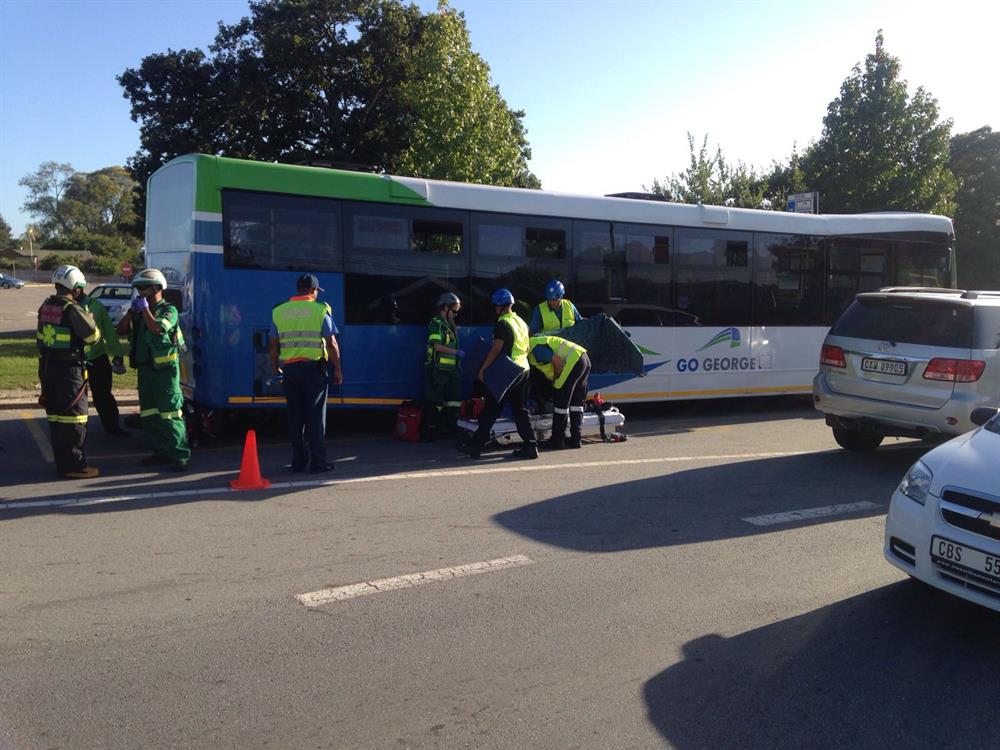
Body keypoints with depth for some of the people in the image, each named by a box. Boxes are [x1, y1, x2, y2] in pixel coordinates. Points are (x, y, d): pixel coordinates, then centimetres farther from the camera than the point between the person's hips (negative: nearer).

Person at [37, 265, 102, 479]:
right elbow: (93, 336, -10)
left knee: (56, 415, 14)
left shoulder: (46, 307, 10)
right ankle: (74, 466, -1)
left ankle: (62, 463, 23)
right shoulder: (72, 310, -16)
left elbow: (41, 337, 17)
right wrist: (88, 316, 4)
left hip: (47, 368, 9)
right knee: (74, 417, -3)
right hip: (69, 369, -8)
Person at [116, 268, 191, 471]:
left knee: (170, 413, -9)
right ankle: (161, 452, 19)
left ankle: (180, 456, -8)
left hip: (165, 369, -8)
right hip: (145, 369, 8)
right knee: (149, 414, 11)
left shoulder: (168, 310, -6)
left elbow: (157, 328, -24)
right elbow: (121, 331, 11)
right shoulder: (140, 312, 16)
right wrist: (131, 311, 0)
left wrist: (145, 309, -13)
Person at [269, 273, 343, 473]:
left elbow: (273, 346, 9)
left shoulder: (278, 312, 7)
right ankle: (317, 462, 3)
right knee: (315, 416, 2)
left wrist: (276, 368, 20)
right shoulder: (320, 310, -3)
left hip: (289, 368, 3)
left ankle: (298, 461, 14)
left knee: (295, 417, 10)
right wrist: (337, 369, 3)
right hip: (314, 368, -3)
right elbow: (332, 344, -5)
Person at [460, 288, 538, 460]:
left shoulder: (503, 324, -12)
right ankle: (530, 446, 8)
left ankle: (476, 445, 3)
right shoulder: (521, 322, 14)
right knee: (520, 411, 11)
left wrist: (483, 369, -13)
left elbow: (496, 350, -17)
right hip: (524, 370, 8)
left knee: (490, 409, -1)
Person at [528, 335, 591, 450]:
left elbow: (557, 360, -16)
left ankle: (557, 440, 2)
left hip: (573, 360, -10)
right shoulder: (534, 341, 23)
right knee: (576, 402, 14)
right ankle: (575, 439, 15)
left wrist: (556, 379, -4)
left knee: (561, 402, -3)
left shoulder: (535, 348, -9)